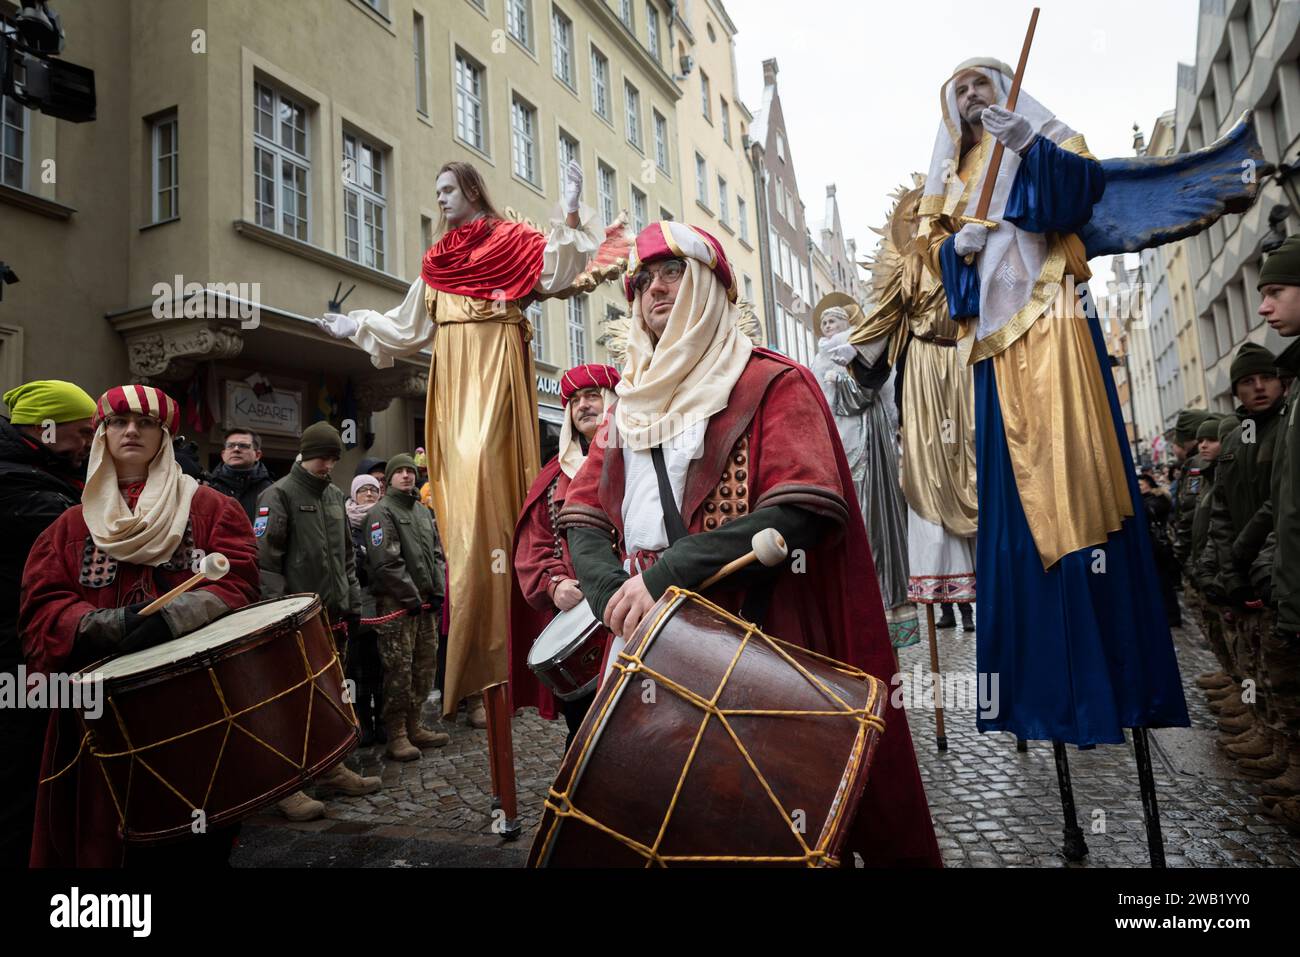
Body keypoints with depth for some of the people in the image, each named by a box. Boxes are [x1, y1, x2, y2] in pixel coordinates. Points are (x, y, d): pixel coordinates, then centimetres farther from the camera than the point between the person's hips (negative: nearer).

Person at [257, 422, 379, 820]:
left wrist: (353, 602, 15)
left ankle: (331, 767, 28)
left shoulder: (334, 496, 15)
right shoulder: (279, 495, -7)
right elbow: (265, 558, -14)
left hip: (334, 615, 7)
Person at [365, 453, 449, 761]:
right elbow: (385, 562, -15)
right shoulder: (382, 511, -6)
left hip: (426, 602, 7)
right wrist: (411, 596, -15)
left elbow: (436, 554, 17)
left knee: (425, 665, 10)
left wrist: (438, 592, 4)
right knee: (399, 669, -4)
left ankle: (414, 726, 22)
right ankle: (396, 735, 5)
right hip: (396, 603, -7)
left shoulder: (423, 511, 17)